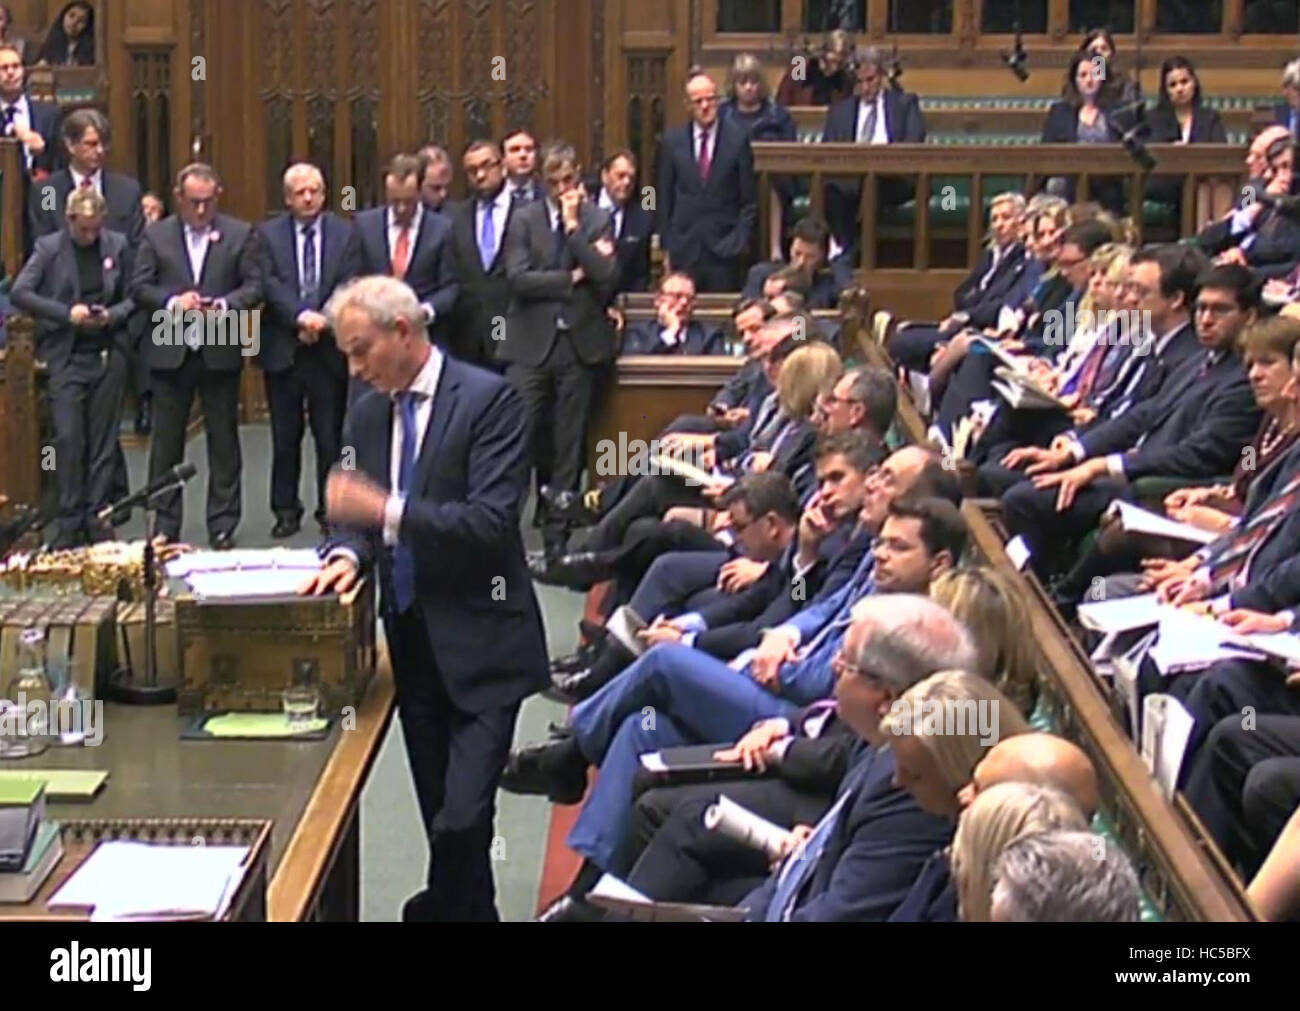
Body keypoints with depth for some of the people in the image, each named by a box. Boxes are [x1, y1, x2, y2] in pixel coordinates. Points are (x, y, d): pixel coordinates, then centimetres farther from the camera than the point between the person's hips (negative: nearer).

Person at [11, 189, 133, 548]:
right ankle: (70, 521, 2)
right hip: (66, 356, -2)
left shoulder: (117, 245, 3)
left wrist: (112, 314, -11)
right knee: (68, 437, -6)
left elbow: (134, 296, 9)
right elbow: (19, 292, -8)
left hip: (108, 353, 2)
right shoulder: (49, 247, -2)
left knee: (104, 438, 5)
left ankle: (97, 516, 14)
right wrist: (66, 313, -16)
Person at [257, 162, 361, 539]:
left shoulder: (345, 233, 6)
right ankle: (286, 510, 15)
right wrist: (301, 316, -21)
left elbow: (349, 287, -2)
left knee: (331, 436, 3)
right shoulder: (267, 234, 4)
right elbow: (270, 284, -7)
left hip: (329, 349, 0)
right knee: (285, 437, 6)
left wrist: (322, 322, -15)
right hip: (283, 350, 0)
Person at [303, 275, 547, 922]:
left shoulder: (488, 399, -10)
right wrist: (350, 553, -8)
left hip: (478, 643, -7)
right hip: (411, 641, 7)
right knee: (439, 814, 13)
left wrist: (386, 511, -26)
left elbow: (492, 521, -19)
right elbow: (363, 514, 14)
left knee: (461, 818, -14)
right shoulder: (367, 413, 10)